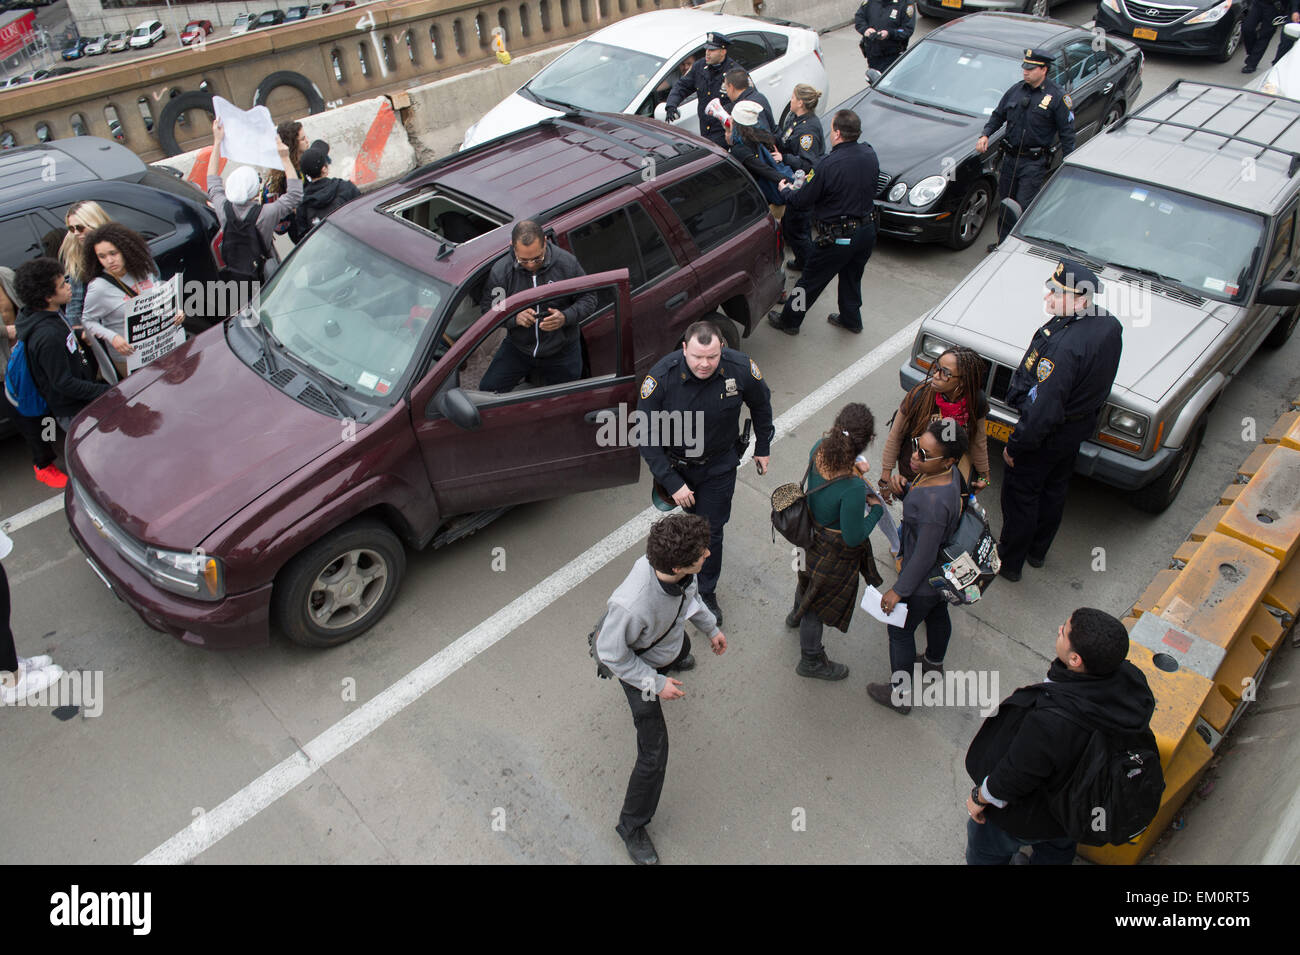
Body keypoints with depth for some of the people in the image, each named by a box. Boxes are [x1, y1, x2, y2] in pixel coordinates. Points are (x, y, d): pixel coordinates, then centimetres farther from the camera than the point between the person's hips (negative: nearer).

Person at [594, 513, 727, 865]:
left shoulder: (679, 567, -30)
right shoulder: (632, 605, -50)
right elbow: (610, 652, -30)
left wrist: (710, 628, 8)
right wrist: (655, 683, -24)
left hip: (670, 637, 7)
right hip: (640, 663, -7)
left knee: (681, 650, 43)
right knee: (654, 753, -2)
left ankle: (674, 662, 83)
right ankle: (632, 826, 23)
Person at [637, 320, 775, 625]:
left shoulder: (741, 368, -25)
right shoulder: (662, 376, -31)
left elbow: (760, 403, -1)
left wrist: (763, 447, 9)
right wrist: (672, 482, -24)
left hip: (719, 465, 1)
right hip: (675, 464, 0)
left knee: (711, 529, 7)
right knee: (692, 513, 25)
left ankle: (706, 592, 28)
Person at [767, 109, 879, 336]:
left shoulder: (829, 166, -25)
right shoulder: (870, 155, -3)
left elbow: (801, 201, -16)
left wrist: (785, 191, 7)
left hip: (838, 237, -6)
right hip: (867, 230, 7)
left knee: (811, 280, 10)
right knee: (852, 278, 26)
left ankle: (789, 321, 24)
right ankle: (850, 319, 42)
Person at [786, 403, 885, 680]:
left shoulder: (820, 448, -21)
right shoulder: (853, 487, -41)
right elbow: (854, 537, -27)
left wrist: (854, 464, -9)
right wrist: (876, 509, -15)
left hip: (812, 532, 7)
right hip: (836, 553, -7)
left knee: (809, 579, 37)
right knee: (819, 604, 17)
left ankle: (797, 615, 68)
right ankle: (811, 661, 44)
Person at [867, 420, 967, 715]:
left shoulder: (935, 503, -41)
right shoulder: (949, 473, -15)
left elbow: (924, 557, -30)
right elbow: (917, 499, 7)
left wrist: (899, 590, -19)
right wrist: (902, 488, -10)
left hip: (924, 582, -8)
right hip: (946, 572, 9)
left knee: (899, 632, 14)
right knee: (937, 616, 32)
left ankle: (900, 696, 35)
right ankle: (934, 665, 61)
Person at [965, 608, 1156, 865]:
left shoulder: (1049, 722, -48)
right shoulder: (1131, 680, -27)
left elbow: (1015, 777, -31)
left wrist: (979, 797, -9)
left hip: (1030, 820, -6)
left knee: (986, 852, 27)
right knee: (1057, 852, 38)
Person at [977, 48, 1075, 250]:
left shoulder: (1057, 97, -7)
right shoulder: (1016, 90, 7)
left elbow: (1067, 133, -5)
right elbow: (998, 115, 18)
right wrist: (986, 135, -1)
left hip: (1035, 162, -5)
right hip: (1010, 157, 5)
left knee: (1024, 206, -9)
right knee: (1004, 203, 13)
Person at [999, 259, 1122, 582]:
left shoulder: (1063, 346, -37)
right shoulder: (1109, 324, -9)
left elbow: (1043, 411, -33)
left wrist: (1014, 446, -19)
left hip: (1047, 435, -9)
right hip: (1080, 425, 9)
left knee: (1019, 496, 12)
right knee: (1054, 491, 26)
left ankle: (1009, 562, 30)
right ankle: (1037, 551, 46)